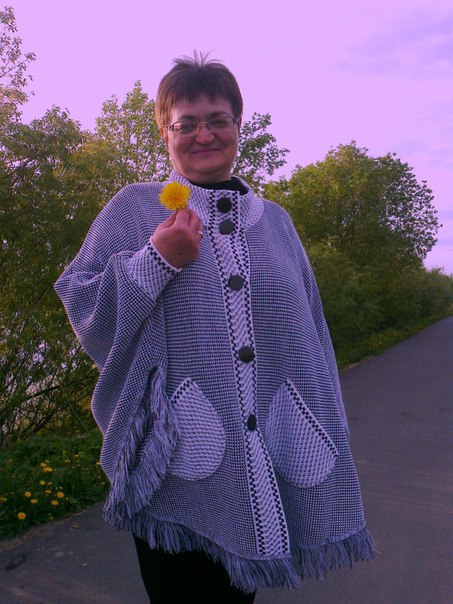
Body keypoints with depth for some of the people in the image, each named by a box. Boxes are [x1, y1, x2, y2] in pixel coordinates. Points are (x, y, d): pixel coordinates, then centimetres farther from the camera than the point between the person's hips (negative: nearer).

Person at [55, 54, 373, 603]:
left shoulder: (275, 221, 10)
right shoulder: (134, 208, 0)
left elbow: (308, 338, 11)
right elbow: (81, 308, -6)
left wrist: (321, 447, 12)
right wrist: (156, 261, -19)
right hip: (175, 465, -3)